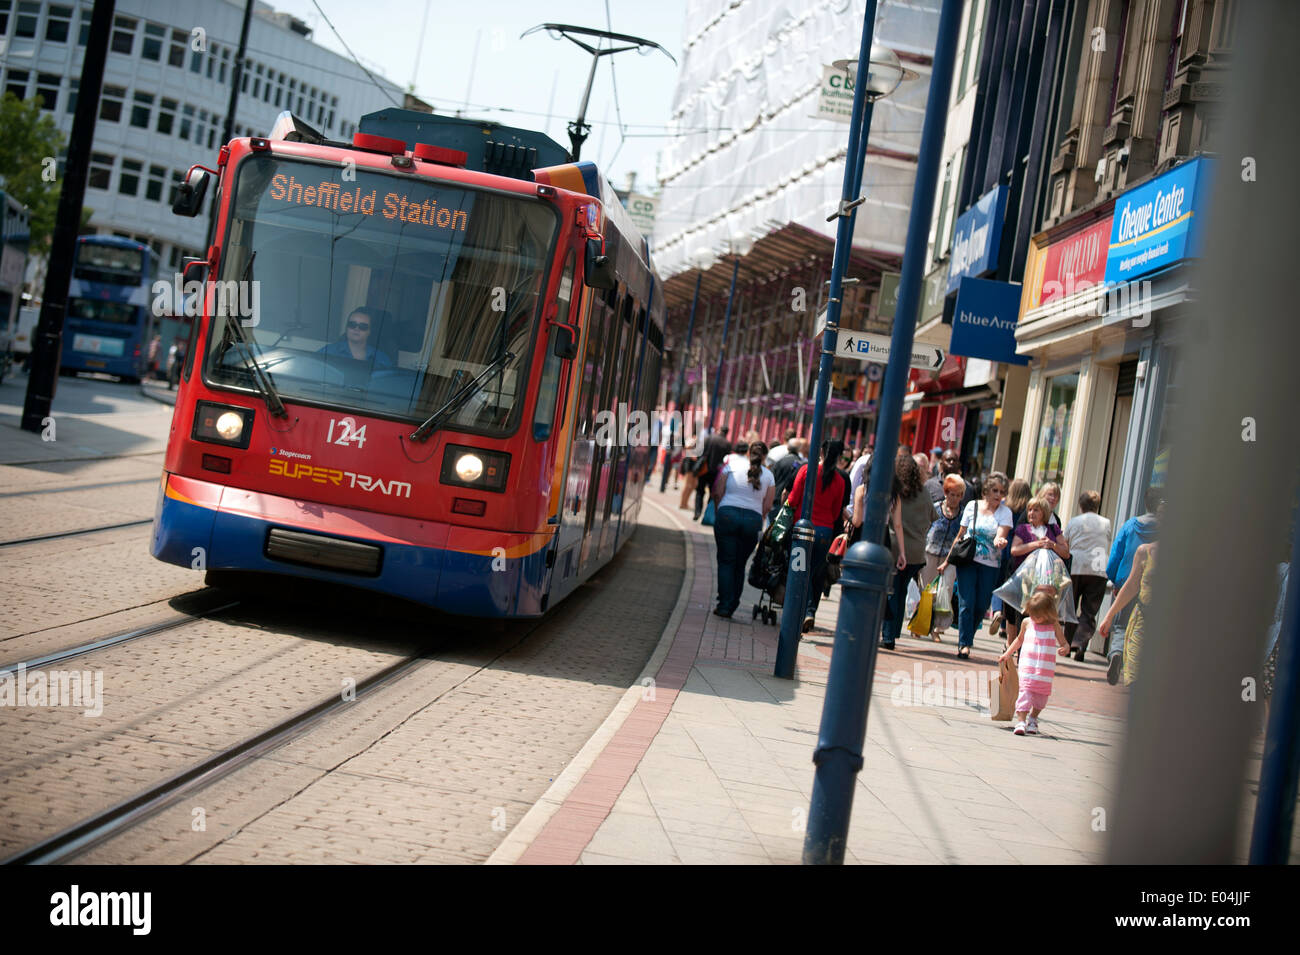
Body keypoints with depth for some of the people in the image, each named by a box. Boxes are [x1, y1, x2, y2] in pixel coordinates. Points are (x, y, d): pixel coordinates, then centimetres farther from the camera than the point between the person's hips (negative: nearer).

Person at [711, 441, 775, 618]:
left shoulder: (732, 464, 4)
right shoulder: (768, 475, 8)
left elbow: (717, 493, 2)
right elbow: (767, 507, 6)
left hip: (728, 515, -2)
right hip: (753, 520, 2)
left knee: (726, 562, 2)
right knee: (740, 565, 11)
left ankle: (724, 606, -6)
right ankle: (732, 606, 10)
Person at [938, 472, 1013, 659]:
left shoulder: (1005, 512, 1)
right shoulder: (972, 506, 5)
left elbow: (1000, 536, -15)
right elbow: (960, 535, 12)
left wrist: (1000, 541, -39)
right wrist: (947, 560, 12)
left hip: (990, 565, 0)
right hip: (967, 560, 0)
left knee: (981, 606, 1)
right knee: (967, 603, -9)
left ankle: (965, 641, 20)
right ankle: (964, 644, -6)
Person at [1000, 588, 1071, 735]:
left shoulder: (1054, 625, -1)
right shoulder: (1027, 623, 4)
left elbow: (1064, 643, 3)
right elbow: (1019, 639, 21)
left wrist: (1065, 649, -22)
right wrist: (1007, 654, 23)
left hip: (1045, 670, 0)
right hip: (1027, 666, 0)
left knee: (1041, 693, 8)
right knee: (1025, 691, -13)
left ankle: (1033, 719, 29)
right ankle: (1020, 721, -17)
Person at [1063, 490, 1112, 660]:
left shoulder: (1073, 522, 7)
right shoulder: (1106, 524, 9)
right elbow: (1108, 550, 19)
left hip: (1075, 568, 0)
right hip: (1098, 571, 0)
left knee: (1070, 610, 13)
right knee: (1089, 613, -1)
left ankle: (1068, 645, 14)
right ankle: (1080, 644, -19)